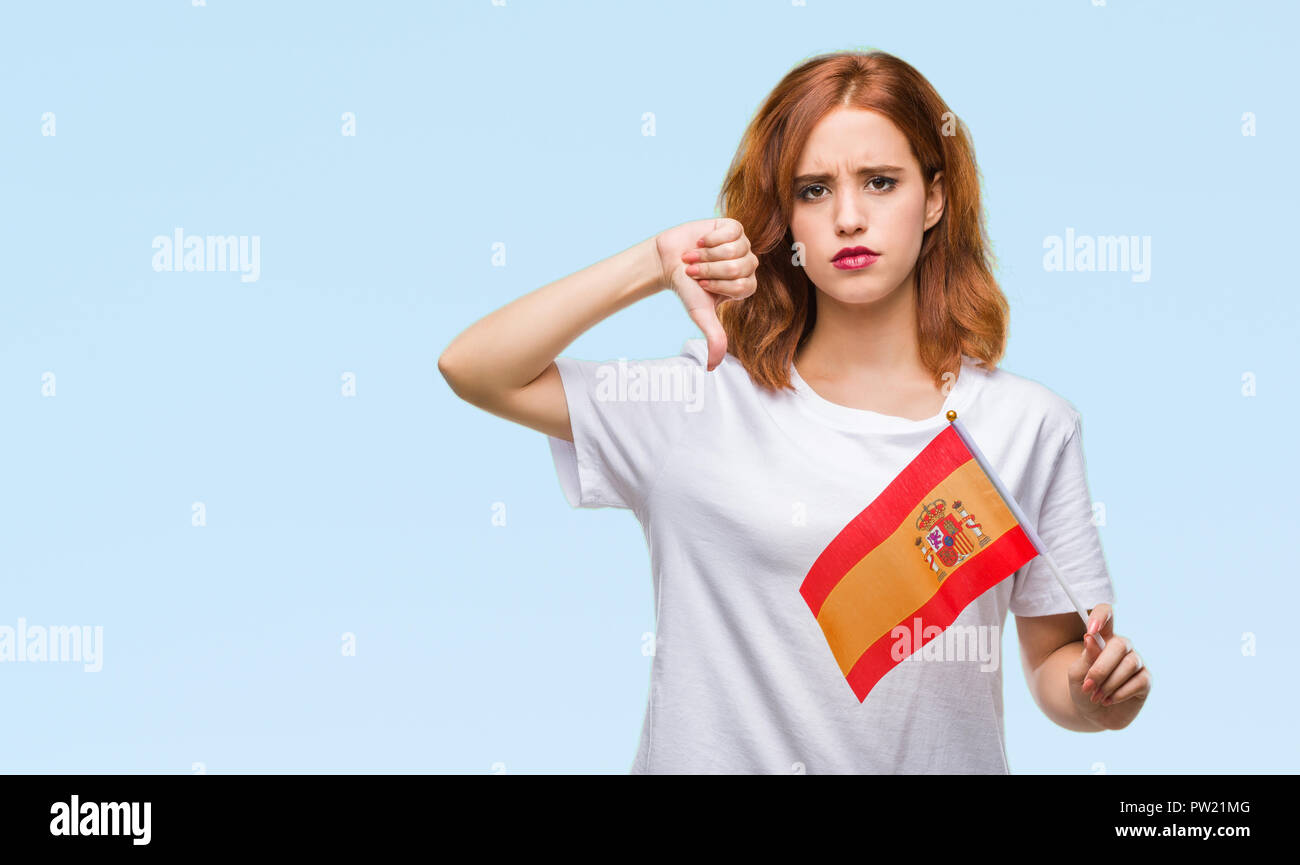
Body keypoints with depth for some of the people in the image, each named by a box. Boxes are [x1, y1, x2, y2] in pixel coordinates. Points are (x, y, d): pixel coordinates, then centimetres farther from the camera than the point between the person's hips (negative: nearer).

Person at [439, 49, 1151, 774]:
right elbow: (473, 368, -3)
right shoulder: (710, 399, 0)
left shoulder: (1028, 426, 3)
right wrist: (656, 265, -6)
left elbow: (1053, 661, 10)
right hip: (722, 756, 1)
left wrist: (1097, 692, -11)